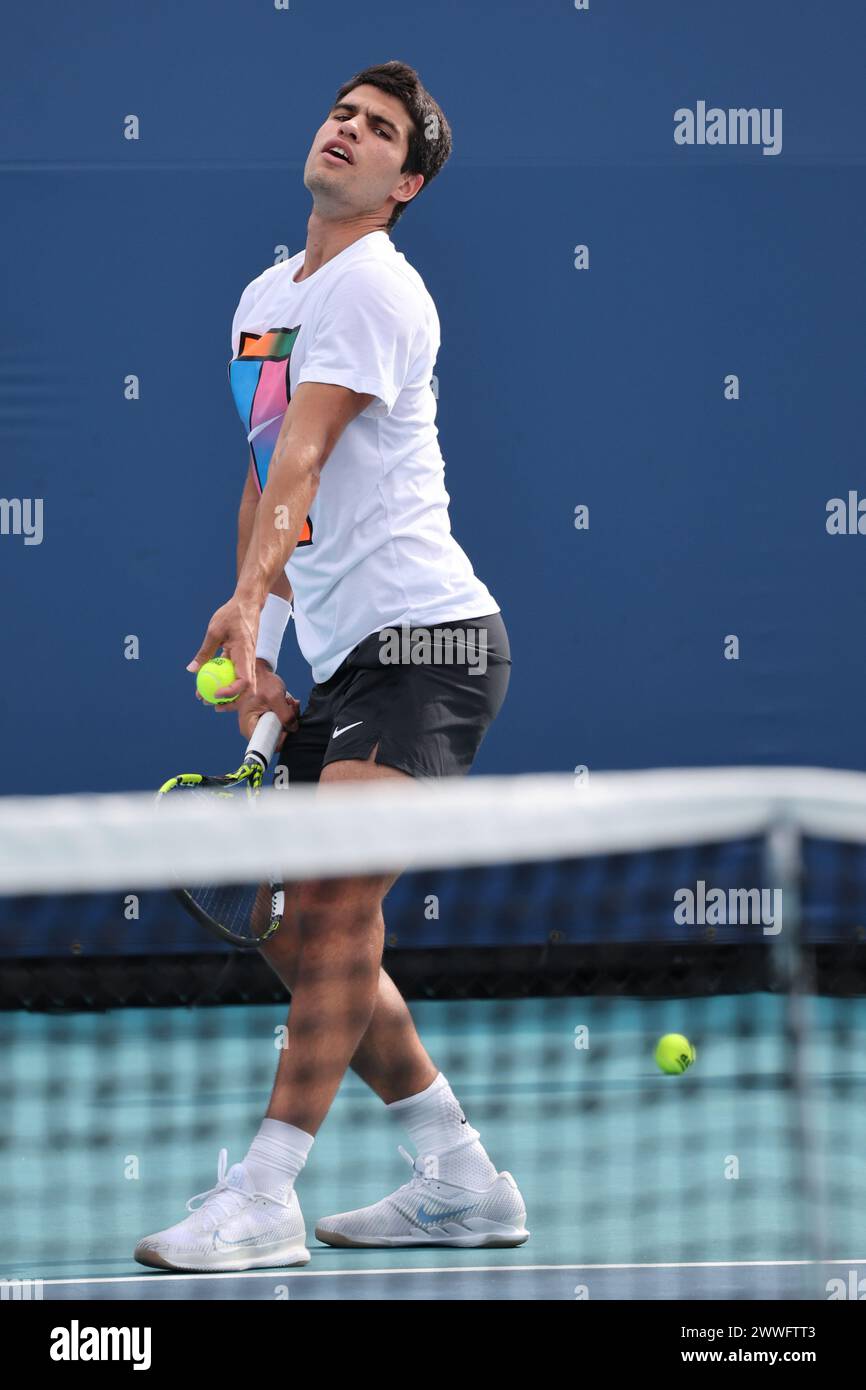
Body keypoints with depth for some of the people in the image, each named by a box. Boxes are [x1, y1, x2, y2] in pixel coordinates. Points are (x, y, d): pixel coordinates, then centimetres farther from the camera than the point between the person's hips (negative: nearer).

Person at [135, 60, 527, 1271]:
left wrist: (246, 601, -36)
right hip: (344, 662, 9)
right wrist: (254, 661, 13)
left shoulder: (373, 285, -9)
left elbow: (303, 457, -24)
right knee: (291, 930, 8)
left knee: (336, 899, -18)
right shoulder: (263, 299, 17)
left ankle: (264, 1200, -19)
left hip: (425, 638, -9)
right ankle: (463, 1181, 16)